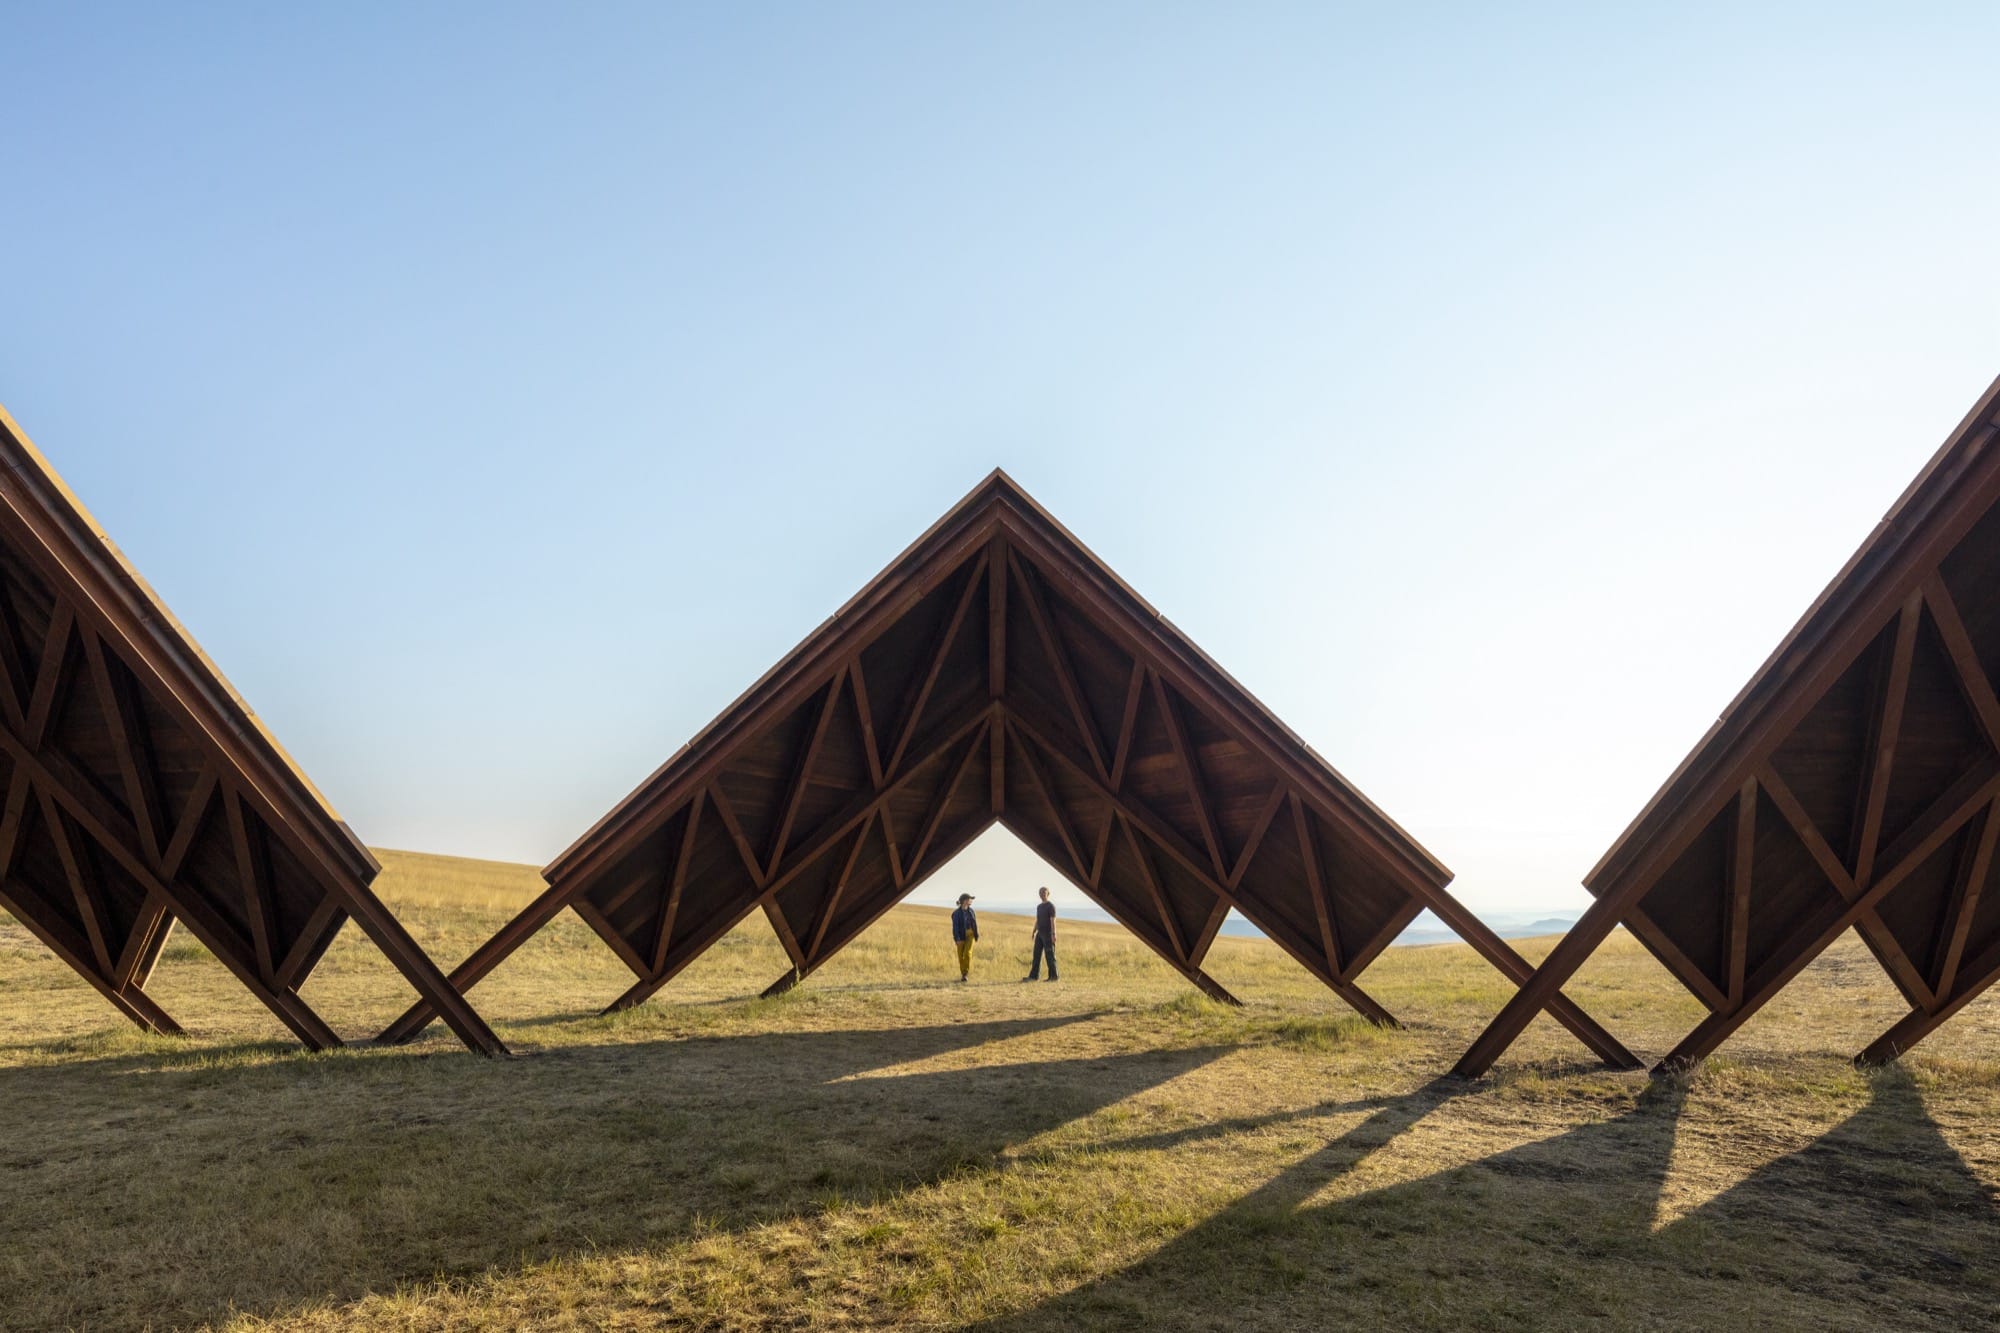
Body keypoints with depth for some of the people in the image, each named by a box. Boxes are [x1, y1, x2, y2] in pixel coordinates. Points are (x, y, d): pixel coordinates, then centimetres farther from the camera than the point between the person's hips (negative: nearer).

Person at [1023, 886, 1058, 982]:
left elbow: (1053, 921, -17)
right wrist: (1034, 932, 16)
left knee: (1050, 955, -5)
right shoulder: (1039, 906, 15)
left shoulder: (1051, 906, -11)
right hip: (1040, 934, 8)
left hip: (1048, 934, -8)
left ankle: (1053, 976, 1)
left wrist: (1053, 934, -23)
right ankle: (1034, 976, 5)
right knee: (1037, 954, 4)